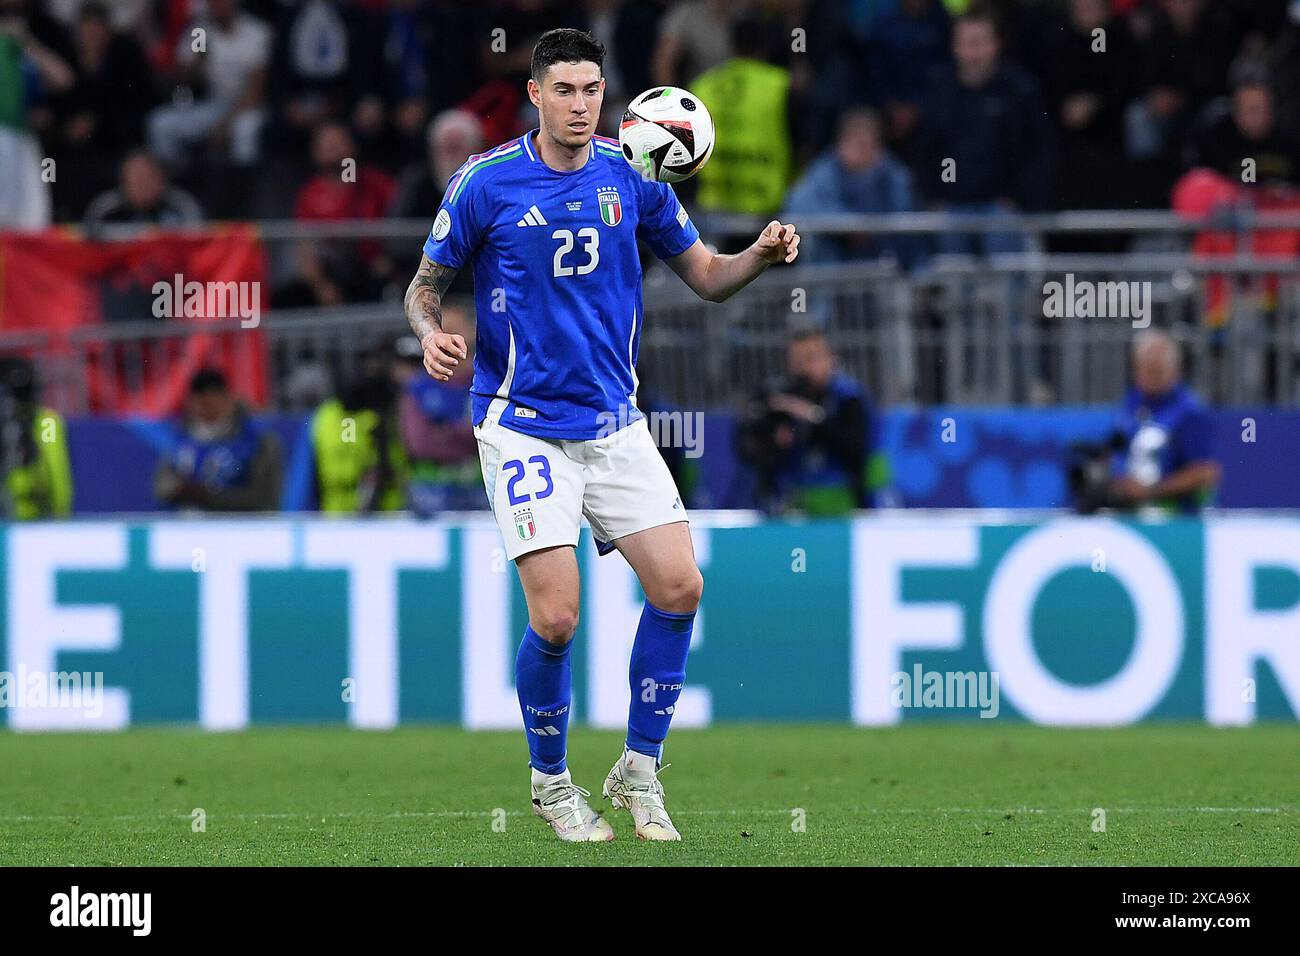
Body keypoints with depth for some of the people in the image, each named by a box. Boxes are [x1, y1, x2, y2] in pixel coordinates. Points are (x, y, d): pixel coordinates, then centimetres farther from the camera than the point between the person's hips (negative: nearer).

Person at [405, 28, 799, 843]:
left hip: (616, 423, 4)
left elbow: (707, 277, 7)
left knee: (679, 587, -6)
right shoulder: (486, 182, -6)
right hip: (525, 428, -4)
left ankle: (639, 769, 12)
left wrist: (761, 256, -13)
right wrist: (432, 334, -19)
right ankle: (551, 781, 12)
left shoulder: (631, 178, 3)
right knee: (556, 617, -12)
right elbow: (425, 285, 3)